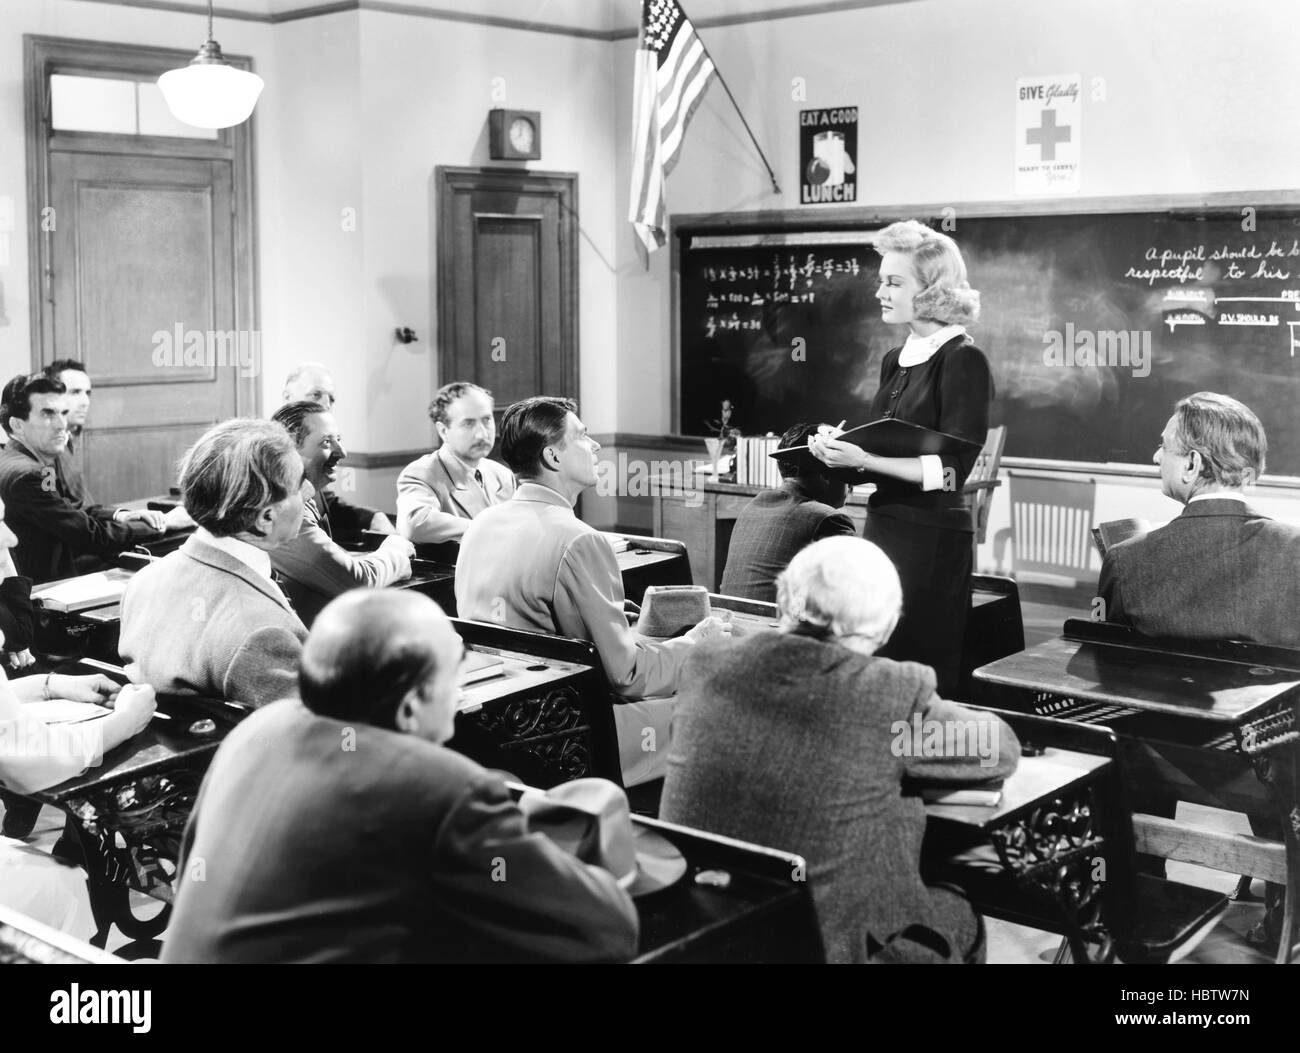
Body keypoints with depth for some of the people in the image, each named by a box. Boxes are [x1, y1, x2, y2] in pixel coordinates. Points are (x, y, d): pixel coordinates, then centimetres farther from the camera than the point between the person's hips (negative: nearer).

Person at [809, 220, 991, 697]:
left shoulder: (963, 360, -10)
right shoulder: (895, 361, 12)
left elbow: (951, 470, -17)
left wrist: (863, 459, -23)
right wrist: (840, 447, 1)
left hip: (931, 535, -7)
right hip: (883, 521, 7)